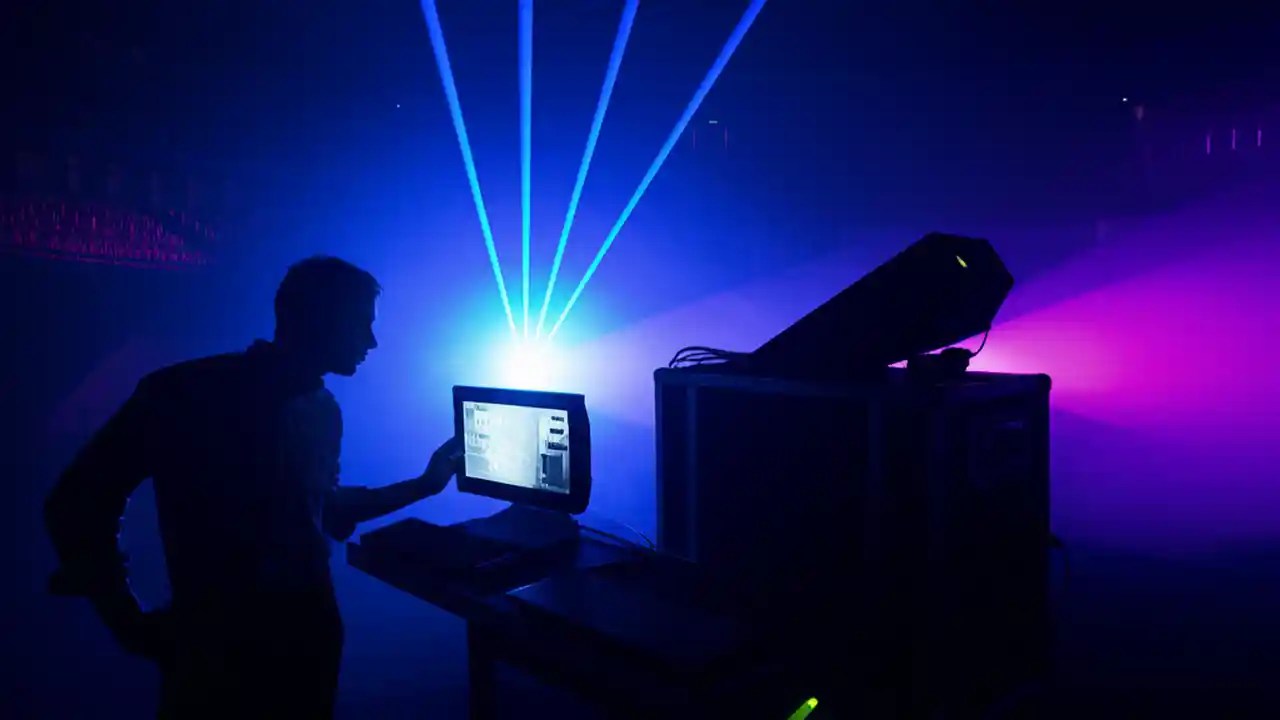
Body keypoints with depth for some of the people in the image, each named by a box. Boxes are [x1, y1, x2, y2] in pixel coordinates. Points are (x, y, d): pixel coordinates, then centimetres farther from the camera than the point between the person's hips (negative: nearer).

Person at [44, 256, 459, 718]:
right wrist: (131, 624, -12)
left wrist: (423, 485, 17)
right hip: (215, 648, -5)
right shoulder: (187, 392, -14)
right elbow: (78, 504, -11)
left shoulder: (322, 409, 5)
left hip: (311, 634, 6)